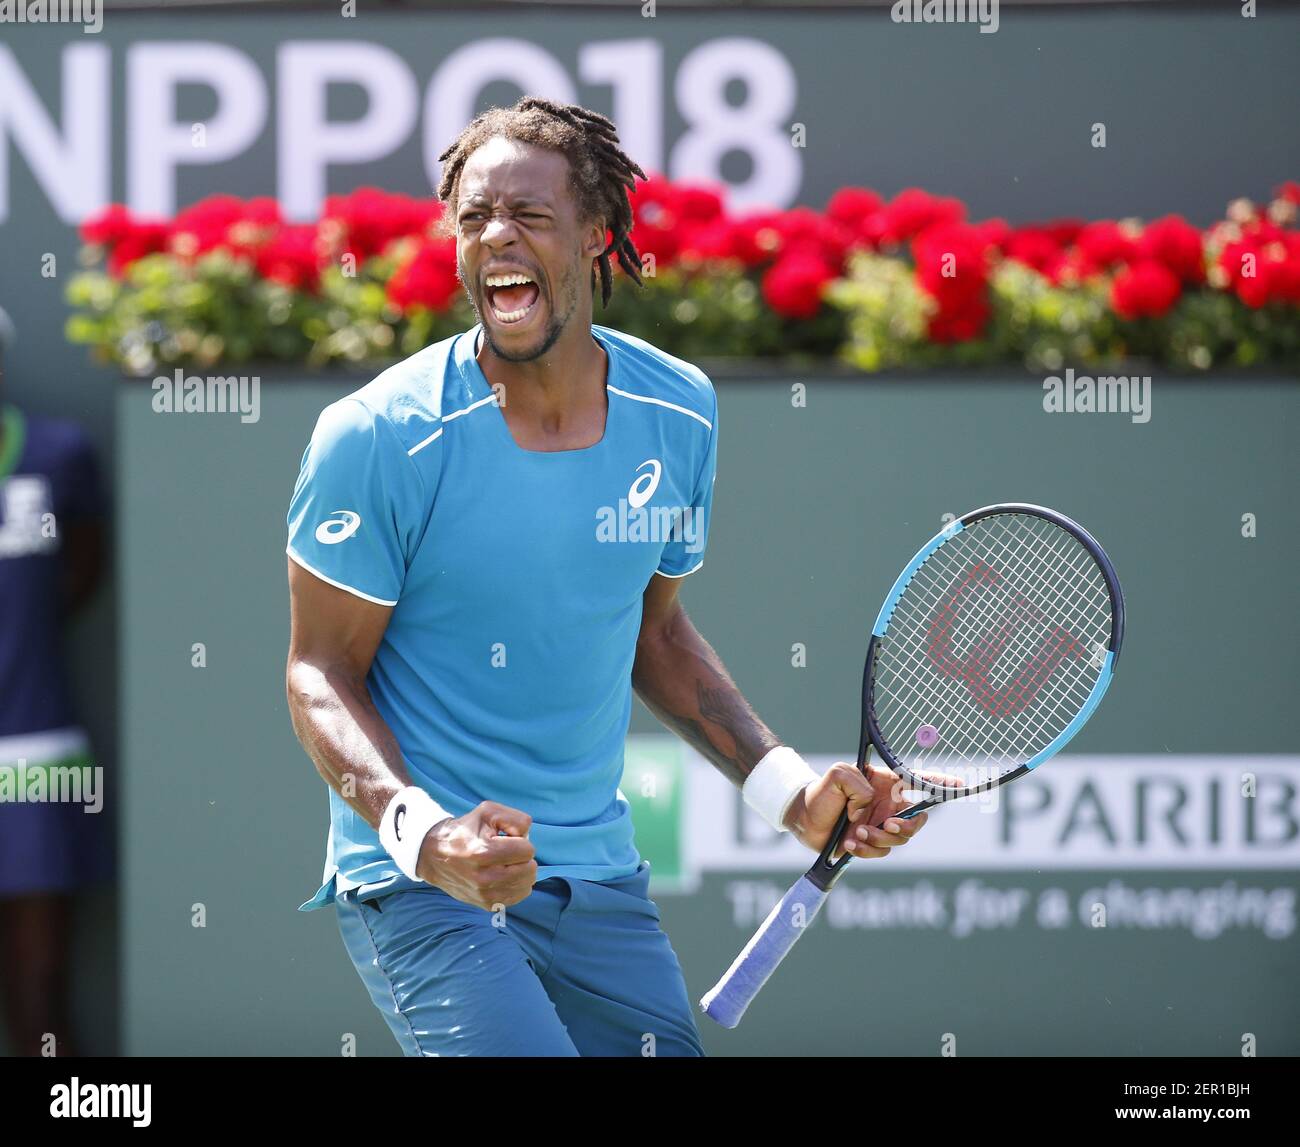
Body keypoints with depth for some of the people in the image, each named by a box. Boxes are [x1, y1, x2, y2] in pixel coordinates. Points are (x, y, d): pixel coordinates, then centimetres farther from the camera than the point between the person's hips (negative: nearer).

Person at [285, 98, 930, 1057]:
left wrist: (790, 789, 9)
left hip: (600, 878, 6)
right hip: (421, 887, -5)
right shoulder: (381, 438, -13)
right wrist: (423, 833, -25)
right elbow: (322, 672, -9)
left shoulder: (680, 413, 2)